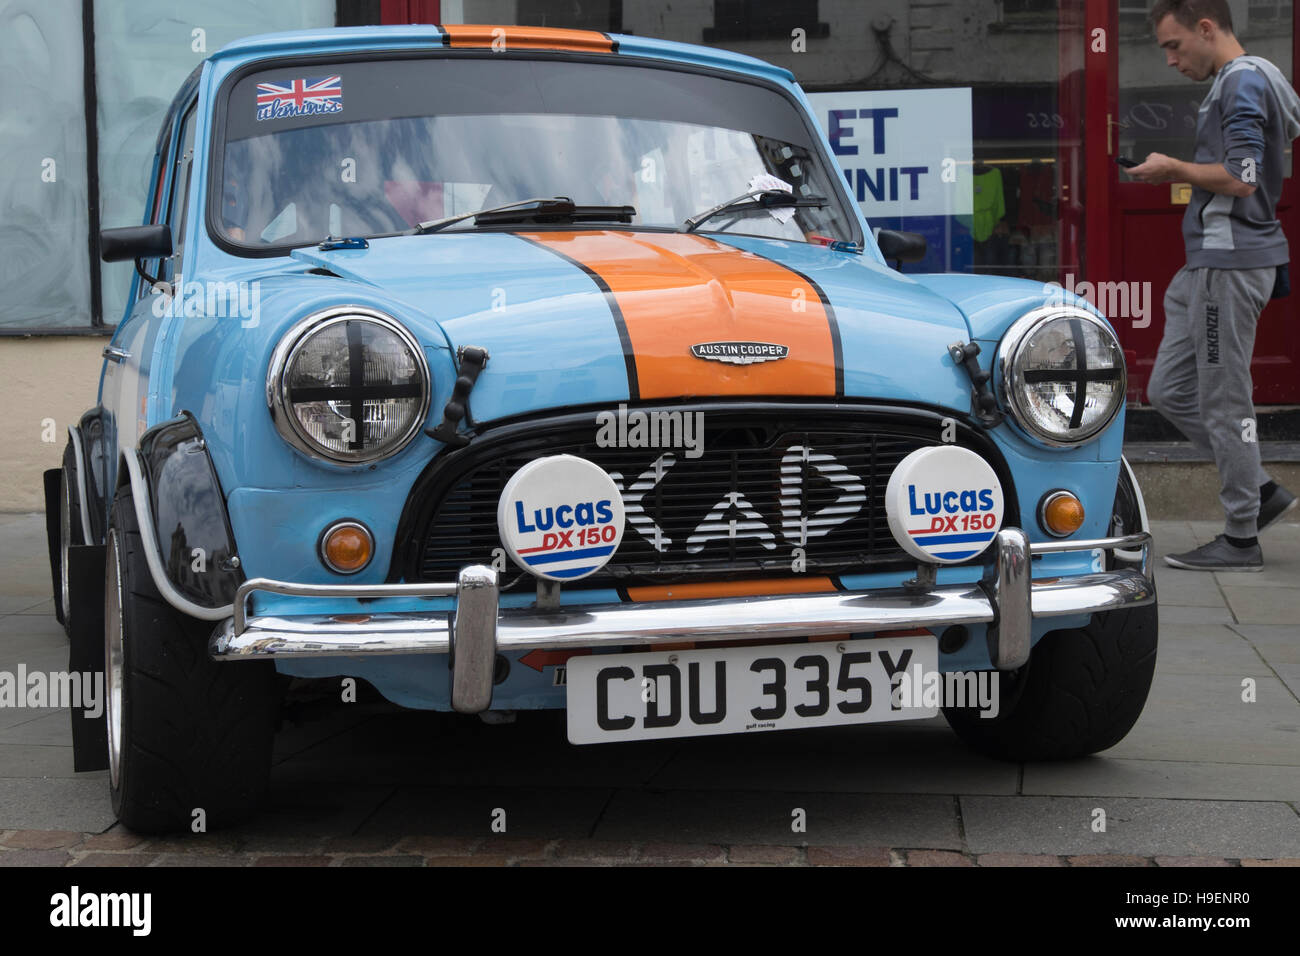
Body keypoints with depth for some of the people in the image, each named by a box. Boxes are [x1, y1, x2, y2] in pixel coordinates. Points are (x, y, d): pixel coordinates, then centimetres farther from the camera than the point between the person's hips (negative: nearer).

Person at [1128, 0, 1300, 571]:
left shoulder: (1242, 82, -14)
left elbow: (1240, 179, -22)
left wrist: (1174, 169, -8)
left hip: (1229, 263, -10)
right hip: (1207, 264, 10)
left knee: (1223, 400, -5)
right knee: (1169, 391, 12)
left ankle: (1242, 539, 3)